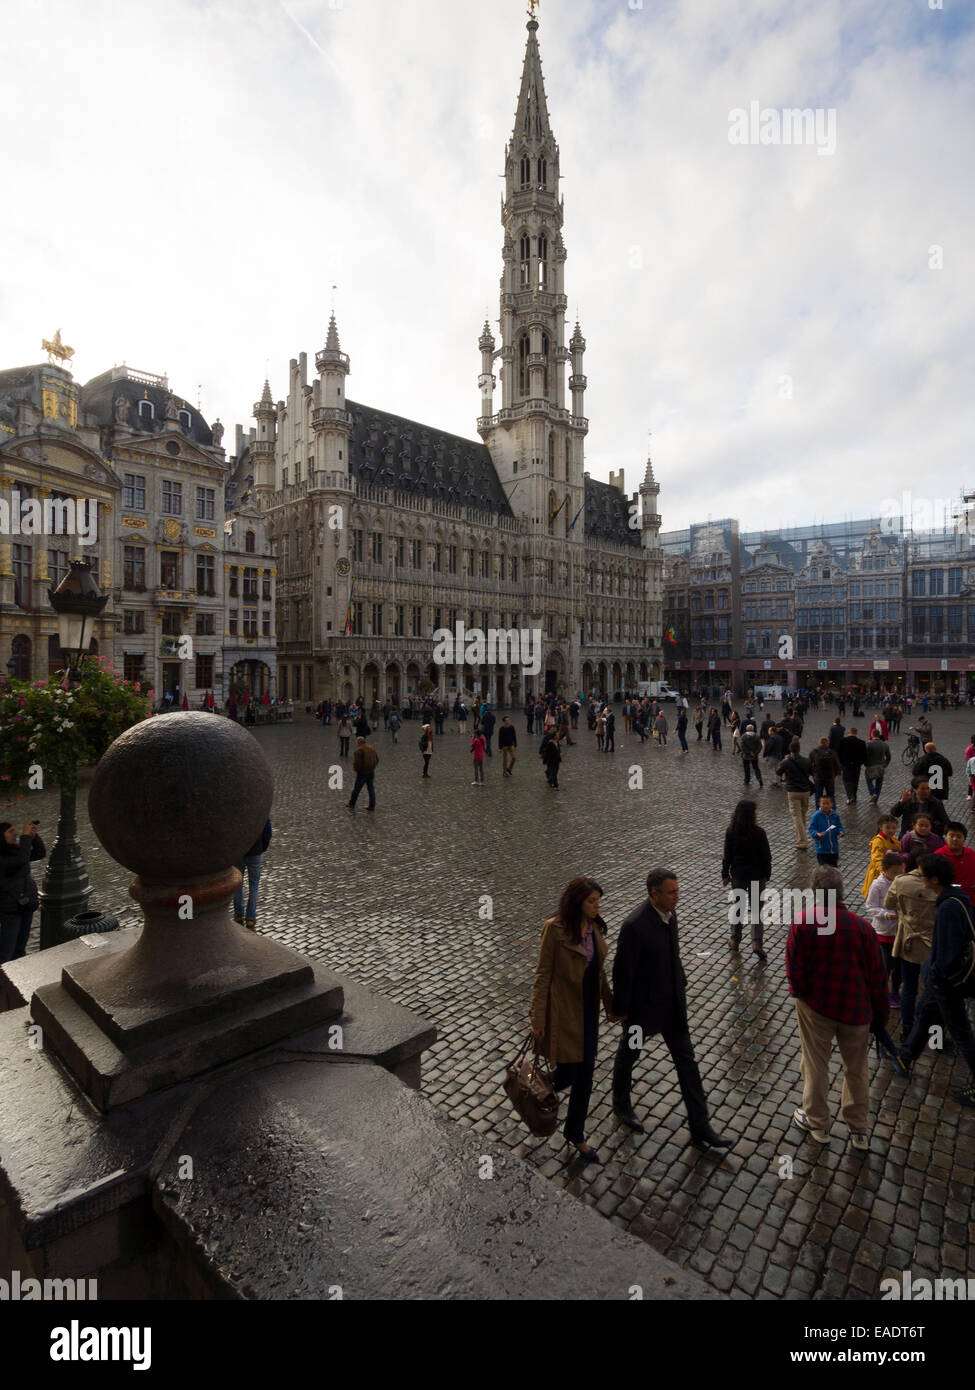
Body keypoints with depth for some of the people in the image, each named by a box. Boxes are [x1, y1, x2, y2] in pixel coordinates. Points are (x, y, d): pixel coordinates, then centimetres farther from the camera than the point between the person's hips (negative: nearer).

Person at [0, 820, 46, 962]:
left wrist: (34, 836, -7)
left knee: (20, 949, 19)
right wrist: (25, 835, -28)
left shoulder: (16, 850, 5)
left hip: (26, 906, 8)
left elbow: (41, 854, 8)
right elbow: (21, 860, -34)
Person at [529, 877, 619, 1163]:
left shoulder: (594, 926, -1)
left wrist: (609, 1005, 17)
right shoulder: (555, 928, -20)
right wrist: (537, 1019, -14)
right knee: (567, 1073, 1)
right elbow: (543, 974, -15)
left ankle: (575, 1134, 38)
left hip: (588, 1009, 6)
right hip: (562, 1010, -6)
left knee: (586, 1073, 15)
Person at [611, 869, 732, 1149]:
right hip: (643, 1005, -6)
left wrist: (681, 983, 16)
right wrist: (621, 1009, -13)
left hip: (672, 1001, 7)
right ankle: (621, 1105, 45)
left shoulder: (669, 912, -7)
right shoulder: (634, 925, -32)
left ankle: (700, 1128, 26)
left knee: (686, 1059, 12)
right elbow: (622, 971, -23)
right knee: (628, 1053, 19)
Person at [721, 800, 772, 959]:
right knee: (756, 908, 9)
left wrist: (725, 874, 5)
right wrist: (766, 875, 5)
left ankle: (735, 940, 25)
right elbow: (766, 856, -8)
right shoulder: (759, 832, -14)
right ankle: (756, 942, -1)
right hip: (756, 875, -1)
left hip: (738, 874, 1)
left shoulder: (731, 832, -11)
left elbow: (727, 855, -5)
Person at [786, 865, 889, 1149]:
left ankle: (817, 1123, 33)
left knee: (816, 1066, 17)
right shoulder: (863, 928, -14)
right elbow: (878, 976, -6)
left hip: (815, 1007, -2)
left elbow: (794, 969, -14)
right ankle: (859, 1130, 36)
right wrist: (880, 1015, 8)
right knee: (856, 1070, 21)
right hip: (856, 1009, 2)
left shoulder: (802, 923, -19)